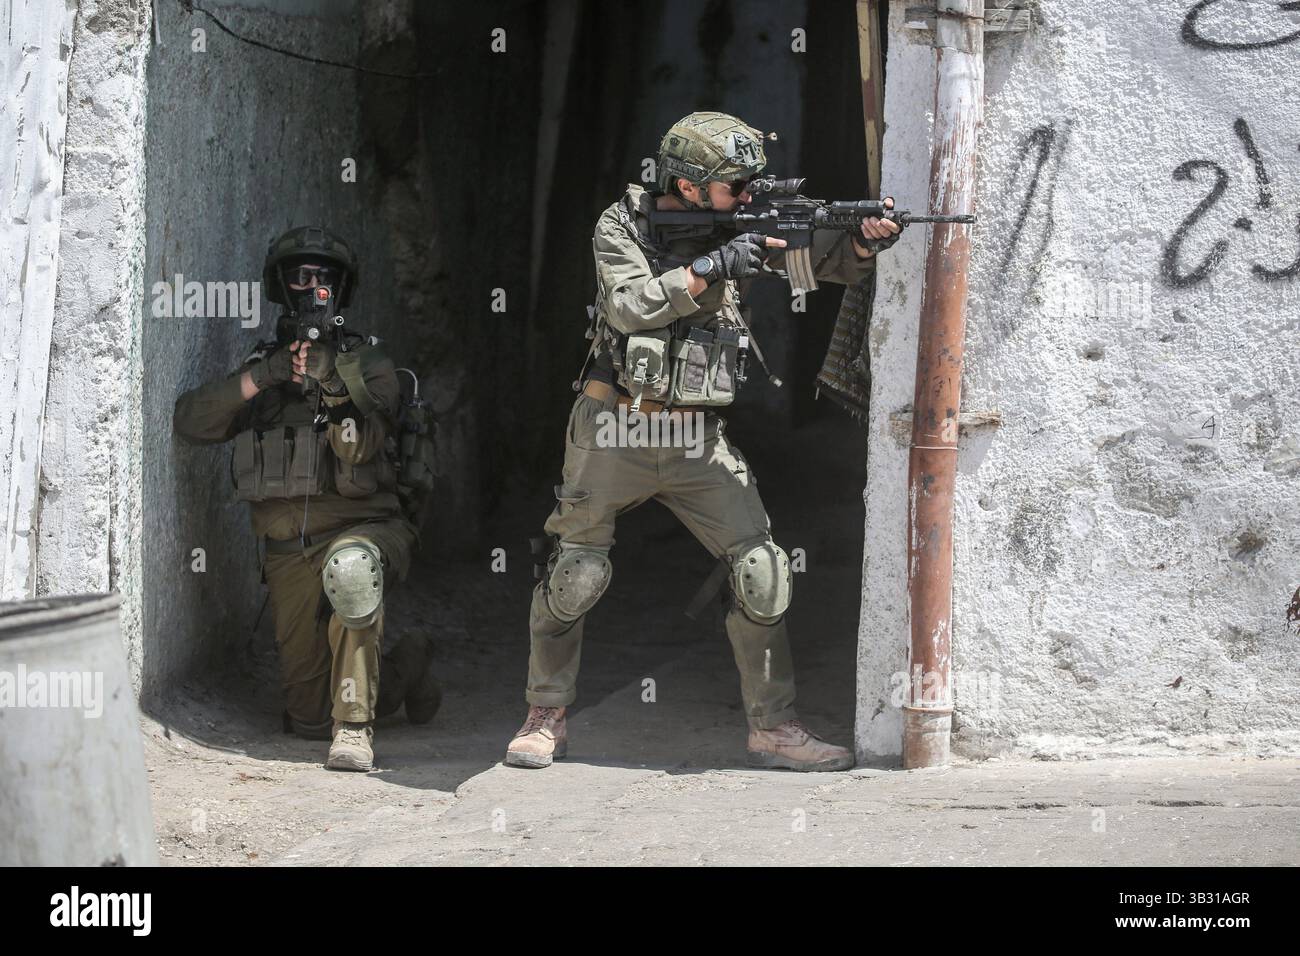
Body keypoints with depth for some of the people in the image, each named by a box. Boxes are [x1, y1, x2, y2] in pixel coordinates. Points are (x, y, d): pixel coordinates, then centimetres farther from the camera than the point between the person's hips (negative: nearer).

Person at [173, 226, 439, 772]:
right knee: (307, 717, 4)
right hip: (289, 551, 4)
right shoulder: (262, 364, 15)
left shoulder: (365, 362, 5)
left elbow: (360, 446, -12)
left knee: (350, 564, -43)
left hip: (361, 526, -4)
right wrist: (259, 379, -12)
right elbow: (190, 422, 0)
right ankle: (405, 669, 33)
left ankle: (354, 728, -36)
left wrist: (333, 384, -27)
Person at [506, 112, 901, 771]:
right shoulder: (622, 225, -7)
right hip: (615, 433, -3)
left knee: (760, 571, -6)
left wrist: (864, 242, -24)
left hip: (699, 442, 3)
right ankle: (546, 718, 20)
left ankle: (774, 728, 3)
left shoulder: (739, 226, 2)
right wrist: (712, 267, -26)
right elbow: (631, 306, -22)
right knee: (571, 579, 2)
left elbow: (826, 259, -2)